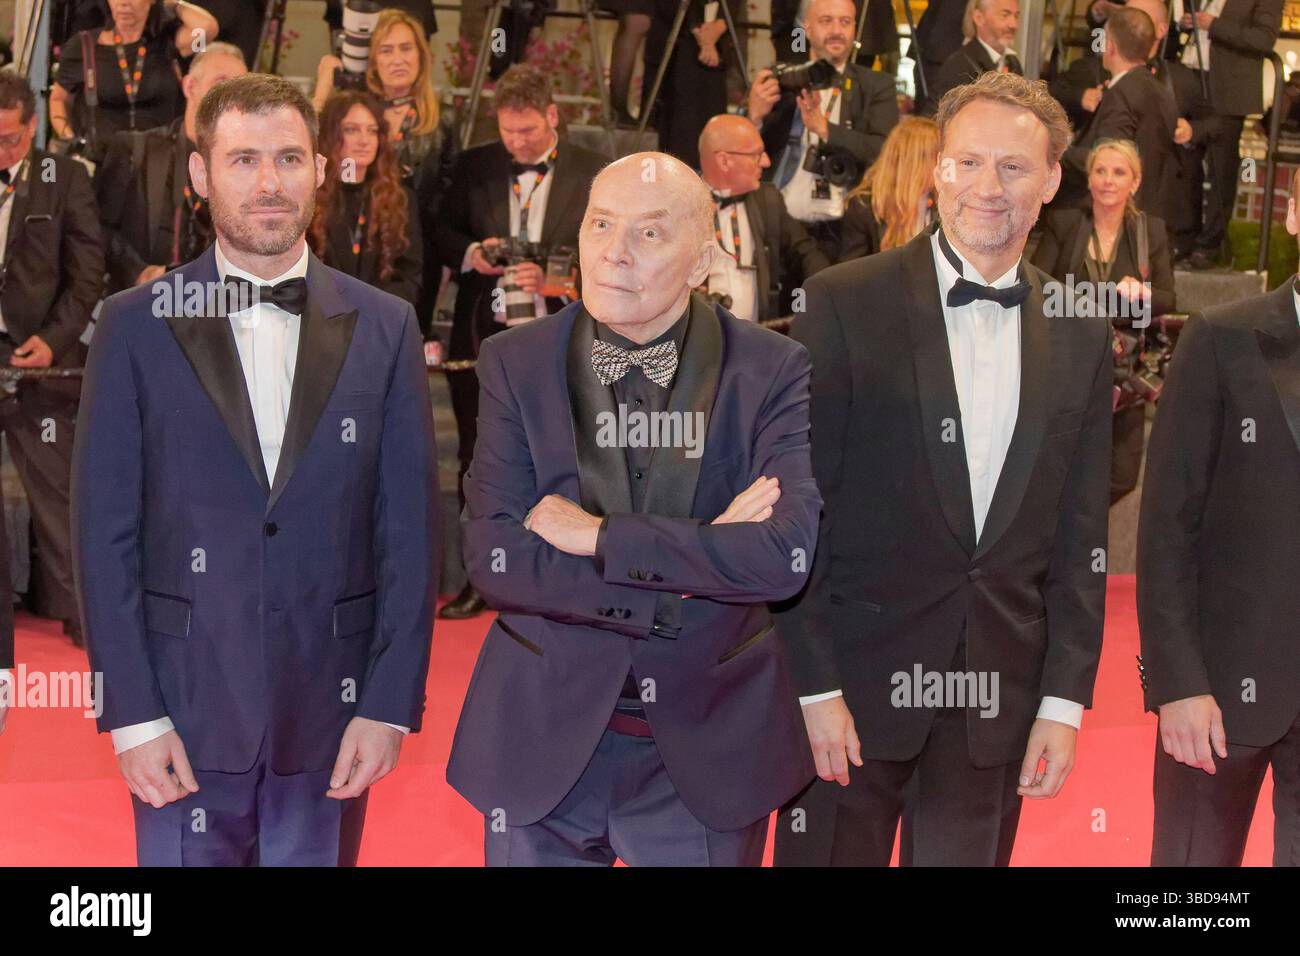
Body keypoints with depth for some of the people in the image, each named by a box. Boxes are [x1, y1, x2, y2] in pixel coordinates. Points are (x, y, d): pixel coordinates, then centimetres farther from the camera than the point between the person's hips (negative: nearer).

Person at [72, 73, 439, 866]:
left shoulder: (384, 327, 2)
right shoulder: (137, 325, -1)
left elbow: (410, 527, 2)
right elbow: (105, 528, -2)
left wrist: (390, 704, -4)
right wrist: (132, 713, -7)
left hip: (332, 707, 1)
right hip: (186, 709, -1)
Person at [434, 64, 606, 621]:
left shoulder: (593, 173, 0)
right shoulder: (474, 166, 7)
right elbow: (443, 234, 11)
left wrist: (553, 277, -19)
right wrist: (471, 253, -10)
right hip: (482, 336, 3)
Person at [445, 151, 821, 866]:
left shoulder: (771, 370, -7)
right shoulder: (515, 363, -4)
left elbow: (787, 555, -20)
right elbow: (494, 560, -14)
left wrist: (597, 534, -18)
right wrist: (696, 562, -17)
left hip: (706, 752, 0)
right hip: (544, 747, 1)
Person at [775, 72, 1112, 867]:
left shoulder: (1080, 335, 6)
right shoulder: (846, 303, -5)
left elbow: (1080, 537, 7)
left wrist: (1066, 698, 2)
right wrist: (814, 684, -11)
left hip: (1000, 698, 3)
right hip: (855, 681, -3)